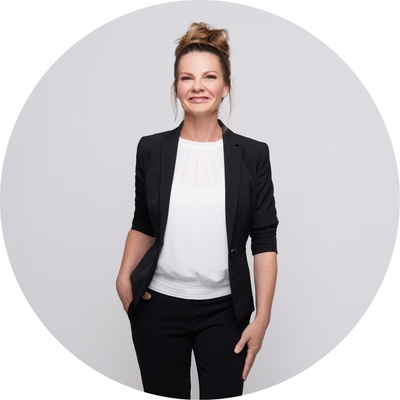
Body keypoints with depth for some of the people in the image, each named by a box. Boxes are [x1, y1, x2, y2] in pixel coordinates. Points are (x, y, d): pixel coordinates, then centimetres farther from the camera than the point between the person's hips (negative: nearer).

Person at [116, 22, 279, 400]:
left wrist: (262, 318, -7)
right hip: (159, 307, 1)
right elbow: (143, 226, 12)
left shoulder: (253, 154, -2)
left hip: (224, 310, -1)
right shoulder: (152, 149, 2)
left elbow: (264, 241, -3)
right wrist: (124, 277, -4)